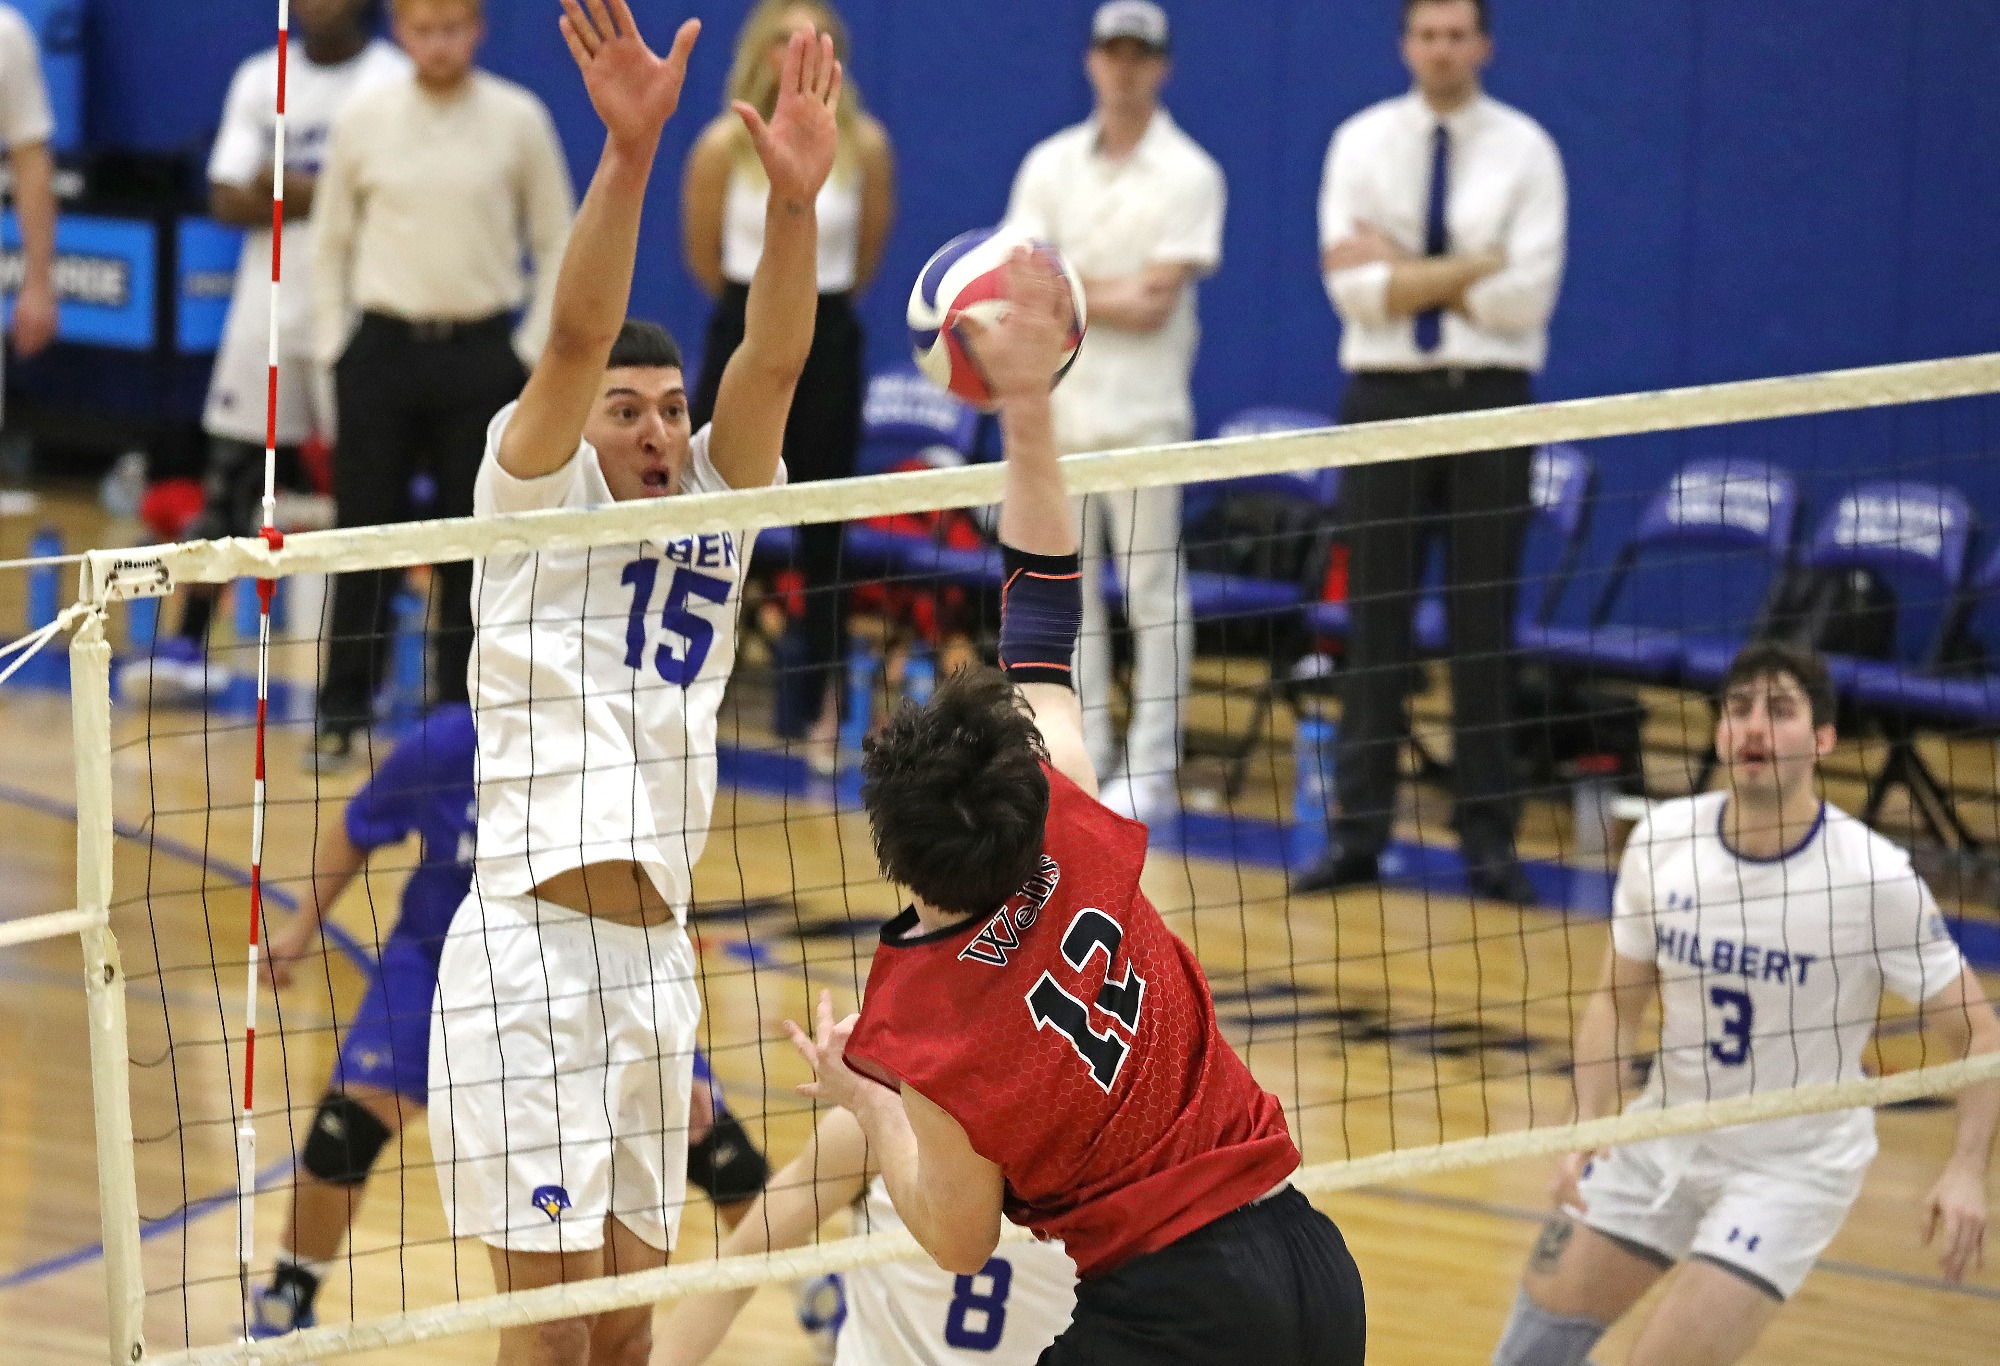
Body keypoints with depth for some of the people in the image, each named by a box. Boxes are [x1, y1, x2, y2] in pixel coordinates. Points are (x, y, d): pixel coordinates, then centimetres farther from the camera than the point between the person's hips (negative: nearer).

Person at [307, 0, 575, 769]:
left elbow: (556, 243, 5)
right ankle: (343, 713, 10)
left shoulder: (519, 120, -1)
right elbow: (330, 240, 10)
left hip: (480, 351, 0)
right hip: (382, 348, 0)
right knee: (365, 531, 1)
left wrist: (534, 349, -1)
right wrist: (332, 343, 4)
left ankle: (462, 714, 12)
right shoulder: (364, 118, 2)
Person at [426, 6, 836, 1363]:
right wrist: (629, 148, -28)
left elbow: (774, 362, -2)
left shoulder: (717, 511, 13)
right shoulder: (537, 499, 1)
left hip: (659, 950, 6)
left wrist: (795, 195, -18)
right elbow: (577, 334, -15)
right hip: (533, 941, -6)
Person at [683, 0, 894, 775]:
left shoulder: (865, 145, -5)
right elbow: (703, 254, 6)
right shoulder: (725, 144, -7)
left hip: (829, 341, 1)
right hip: (742, 334, -1)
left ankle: (822, 712, 16)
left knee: (824, 535, 6)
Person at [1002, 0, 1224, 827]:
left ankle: (1151, 771, 2)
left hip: (1144, 411, -4)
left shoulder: (1189, 175, -4)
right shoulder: (1050, 164, 9)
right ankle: (1081, 757, 15)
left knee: (1152, 591, -2)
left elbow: (1155, 306, -11)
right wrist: (1112, 289, -10)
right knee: (1065, 588, 7)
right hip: (1056, 408, 4)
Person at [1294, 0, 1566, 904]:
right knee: (1376, 623, 3)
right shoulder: (1361, 144, 4)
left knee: (1484, 626, 2)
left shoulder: (1525, 150, 0)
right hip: (1386, 394, 1)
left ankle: (1488, 838, 7)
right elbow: (1353, 288, -7)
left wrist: (1407, 273, -11)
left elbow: (1527, 296, -11)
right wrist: (1472, 267, -13)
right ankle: (1358, 831, 7)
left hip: (1488, 396, -1)